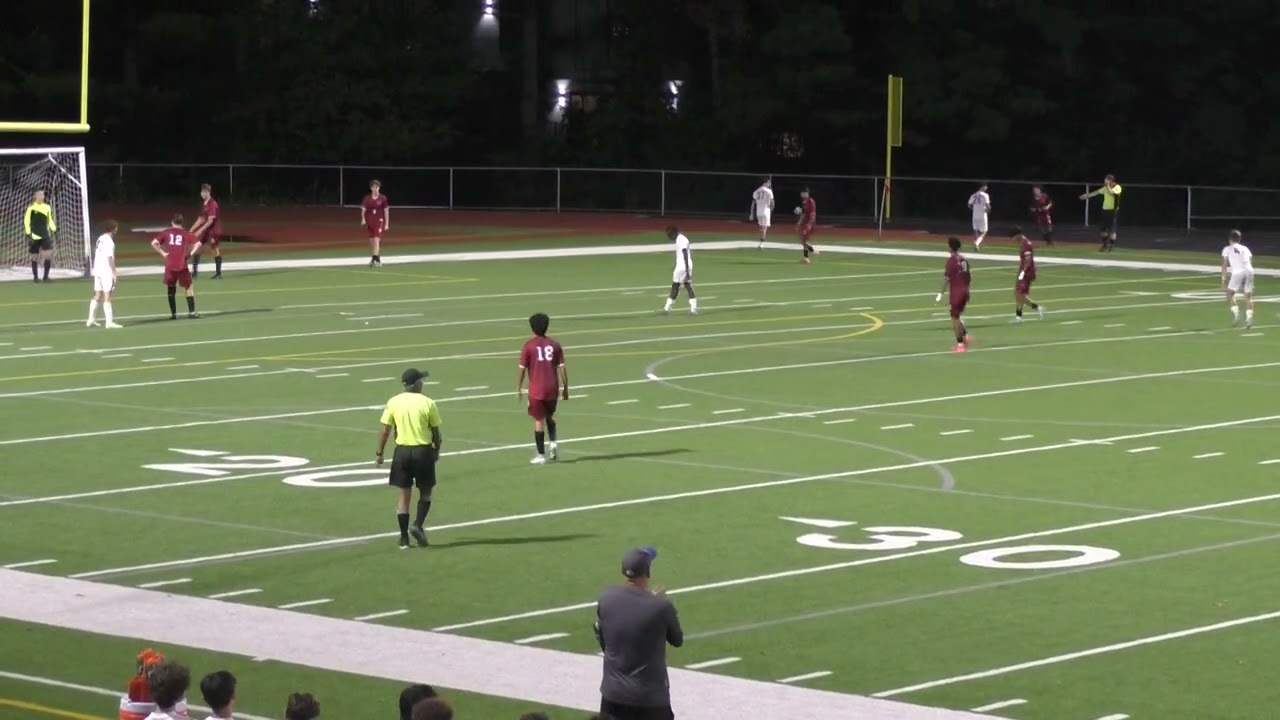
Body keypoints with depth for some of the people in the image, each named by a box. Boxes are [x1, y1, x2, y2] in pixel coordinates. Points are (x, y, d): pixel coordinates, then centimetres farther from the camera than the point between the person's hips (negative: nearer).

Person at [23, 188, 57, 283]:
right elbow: (26, 221, -6)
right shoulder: (31, 208, -5)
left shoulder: (47, 207, 7)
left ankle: (46, 276, -2)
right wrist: (29, 234, -12)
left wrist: (54, 229, 1)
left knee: (49, 254, -12)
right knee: (35, 256, 4)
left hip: (45, 235, 3)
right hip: (34, 236, -3)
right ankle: (35, 277, 18)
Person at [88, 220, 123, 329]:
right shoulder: (109, 241, -14)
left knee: (97, 296, 15)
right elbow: (110, 258, -18)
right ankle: (109, 322, -8)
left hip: (97, 271, 8)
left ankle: (91, 320, 17)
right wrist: (113, 273, -15)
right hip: (107, 272, -8)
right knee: (107, 297, -7)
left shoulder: (100, 239, 11)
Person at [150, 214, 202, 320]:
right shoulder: (186, 234, 5)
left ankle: (173, 313, 13)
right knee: (189, 287, 12)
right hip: (182, 265, -1)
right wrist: (191, 253, 1)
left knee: (171, 288, 15)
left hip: (170, 265, 1)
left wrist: (162, 253, 2)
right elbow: (198, 244, -5)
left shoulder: (166, 233, 7)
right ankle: (191, 312, 5)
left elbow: (154, 243, -4)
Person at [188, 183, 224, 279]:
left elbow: (210, 220, -20)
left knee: (216, 250, 0)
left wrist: (200, 230, -22)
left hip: (213, 230, -8)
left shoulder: (212, 204, -16)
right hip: (205, 230, 8)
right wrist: (192, 229, 12)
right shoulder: (204, 204, 10)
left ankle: (218, 273, 9)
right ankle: (195, 272, 5)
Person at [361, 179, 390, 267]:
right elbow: (363, 210, 1)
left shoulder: (382, 198, -2)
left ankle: (377, 259, -19)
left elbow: (386, 211, 2)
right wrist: (363, 219, -17)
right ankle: (373, 259, 22)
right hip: (370, 222, 3)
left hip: (379, 221, -3)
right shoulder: (367, 198, 2)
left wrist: (387, 224, 0)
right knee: (371, 241, 9)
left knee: (377, 240, -16)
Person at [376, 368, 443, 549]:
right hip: (423, 451, -2)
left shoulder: (393, 402, -2)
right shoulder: (428, 403, -6)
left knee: (404, 493, 9)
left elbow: (385, 430, -2)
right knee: (425, 493, 13)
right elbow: (435, 432, -1)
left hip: (402, 451, 2)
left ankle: (404, 537, 8)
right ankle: (418, 525, -8)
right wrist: (436, 450, 15)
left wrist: (379, 453, 6)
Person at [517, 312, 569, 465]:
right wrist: (565, 388, 9)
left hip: (536, 389, -3)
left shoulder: (528, 346, -6)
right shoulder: (554, 345, 2)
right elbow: (562, 368, 1)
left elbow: (522, 369, -7)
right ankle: (553, 442, 4)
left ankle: (541, 455, 5)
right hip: (553, 388, 3)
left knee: (539, 420, 4)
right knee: (550, 416, 24)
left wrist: (519, 389, 2)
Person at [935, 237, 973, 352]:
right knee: (957, 316, 20)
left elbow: (947, 278, -16)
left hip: (956, 292, -7)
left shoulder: (951, 260, -13)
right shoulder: (963, 259, 8)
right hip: (965, 291, 7)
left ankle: (960, 344, 1)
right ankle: (965, 334, 4)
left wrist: (941, 293, -12)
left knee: (955, 318, 1)